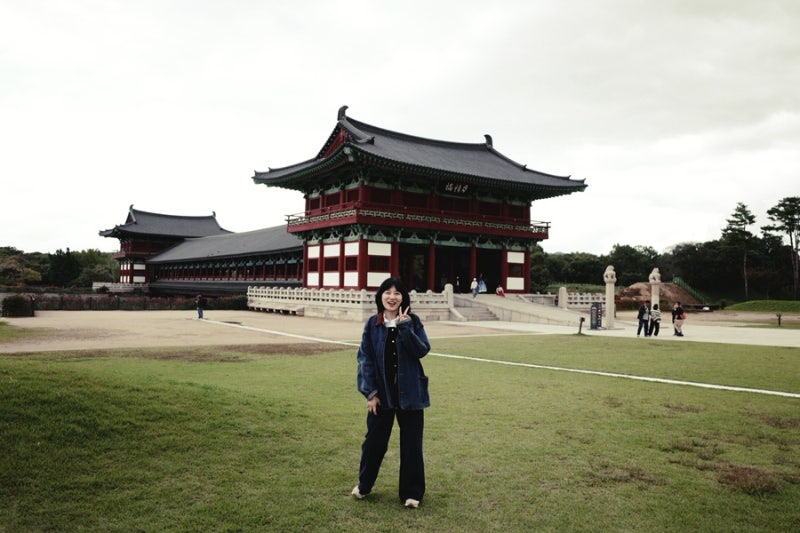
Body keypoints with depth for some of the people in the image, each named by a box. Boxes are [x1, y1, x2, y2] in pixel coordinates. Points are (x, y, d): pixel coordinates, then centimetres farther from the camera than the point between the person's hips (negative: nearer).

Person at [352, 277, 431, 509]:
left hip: (409, 393, -1)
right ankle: (364, 484, 35)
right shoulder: (372, 324, -1)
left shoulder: (413, 321, -3)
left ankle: (411, 492, 24)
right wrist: (370, 392, -8)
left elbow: (422, 350, -15)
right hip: (382, 393, 1)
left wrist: (404, 326, -23)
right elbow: (365, 358, -3)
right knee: (374, 441, 12)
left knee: (411, 444, 7)